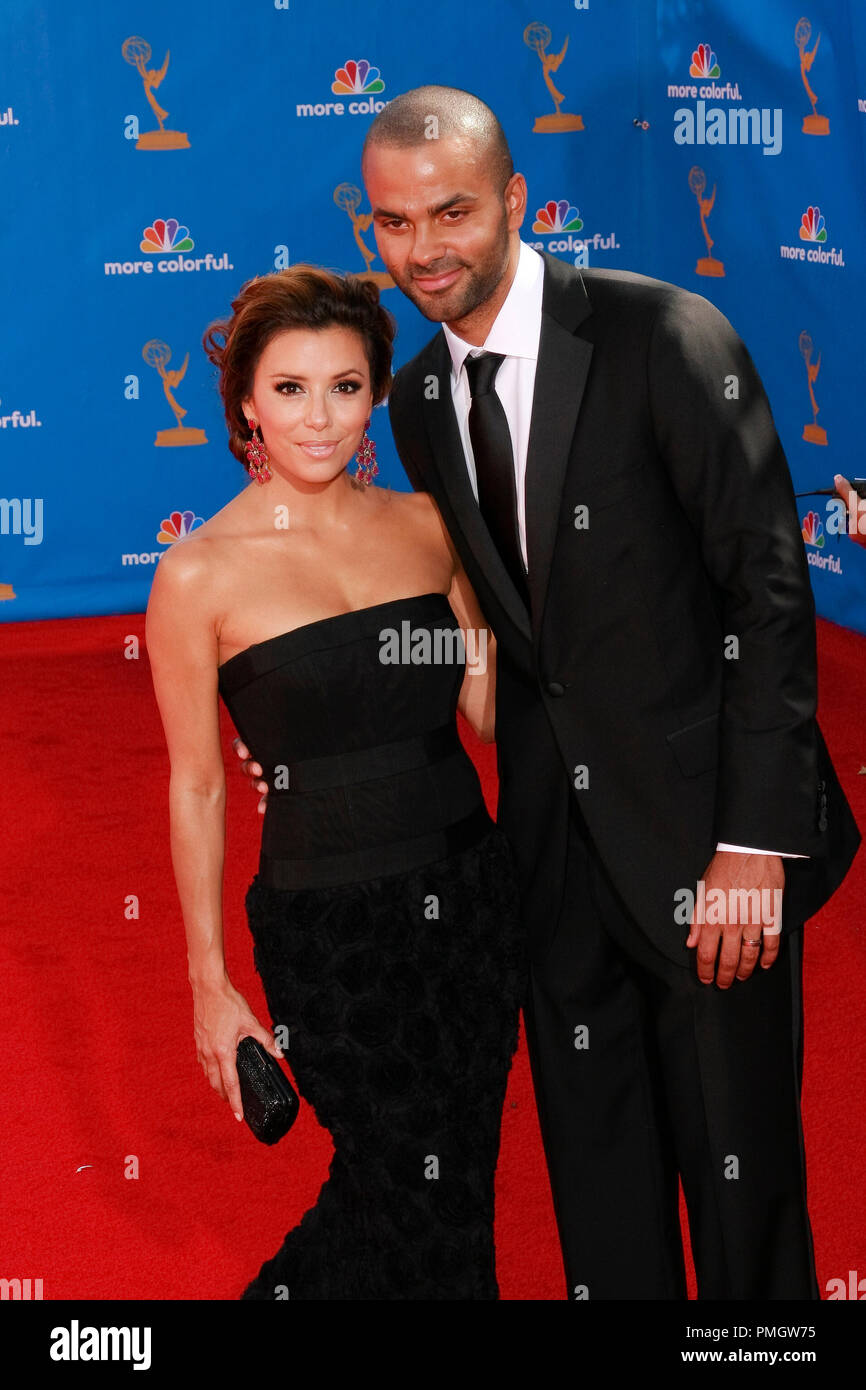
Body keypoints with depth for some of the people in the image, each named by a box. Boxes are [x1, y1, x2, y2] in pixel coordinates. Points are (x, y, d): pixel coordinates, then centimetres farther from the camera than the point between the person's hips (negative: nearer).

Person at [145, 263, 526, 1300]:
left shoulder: (427, 524, 3)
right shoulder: (199, 574, -9)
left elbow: (490, 699, 10)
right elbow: (195, 788, -4)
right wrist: (211, 985, -2)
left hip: (468, 892, 5)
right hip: (329, 925, -5)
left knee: (460, 1179, 15)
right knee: (430, 1219, 2)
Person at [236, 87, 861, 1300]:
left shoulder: (666, 337, -14)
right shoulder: (420, 400, 7)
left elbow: (769, 590, -15)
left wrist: (754, 844, -18)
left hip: (701, 822, -6)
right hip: (555, 835, 6)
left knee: (739, 1161, 5)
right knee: (595, 1171, 15)